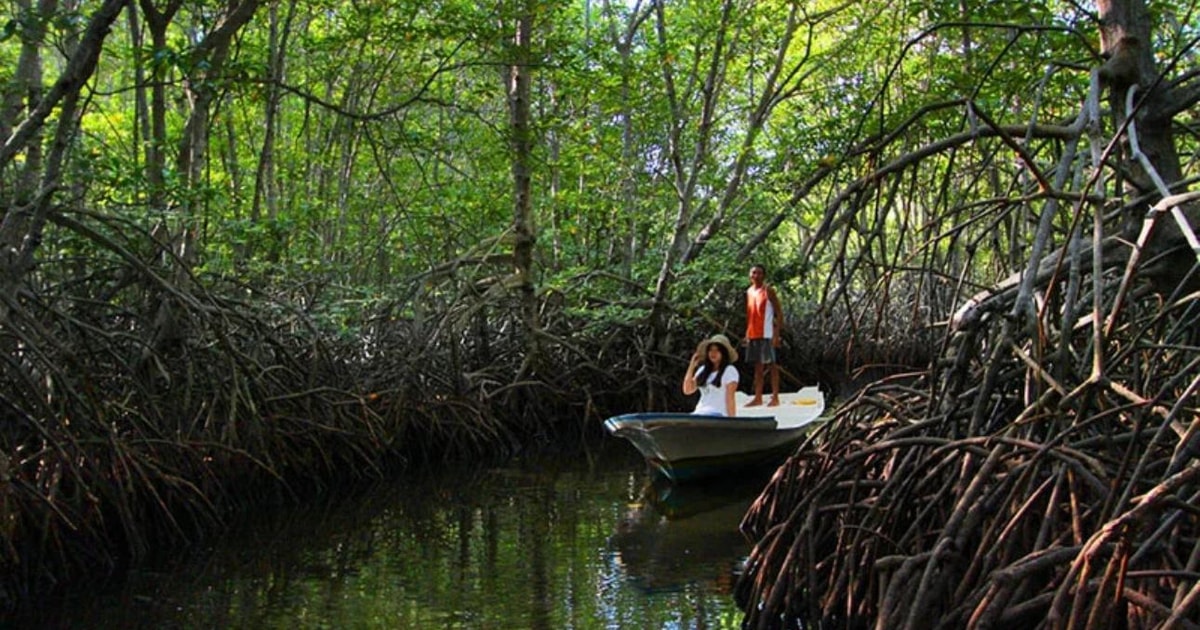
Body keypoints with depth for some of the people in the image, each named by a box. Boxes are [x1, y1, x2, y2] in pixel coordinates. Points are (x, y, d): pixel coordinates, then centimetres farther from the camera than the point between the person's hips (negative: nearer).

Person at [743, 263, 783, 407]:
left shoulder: (768, 290, -7)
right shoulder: (749, 291, 13)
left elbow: (779, 313, -9)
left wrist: (777, 334, -17)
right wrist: (747, 334, 15)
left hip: (766, 334, -7)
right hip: (753, 334, 7)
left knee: (771, 365, -2)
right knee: (758, 366, 11)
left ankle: (775, 398, 2)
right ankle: (758, 398, 16)